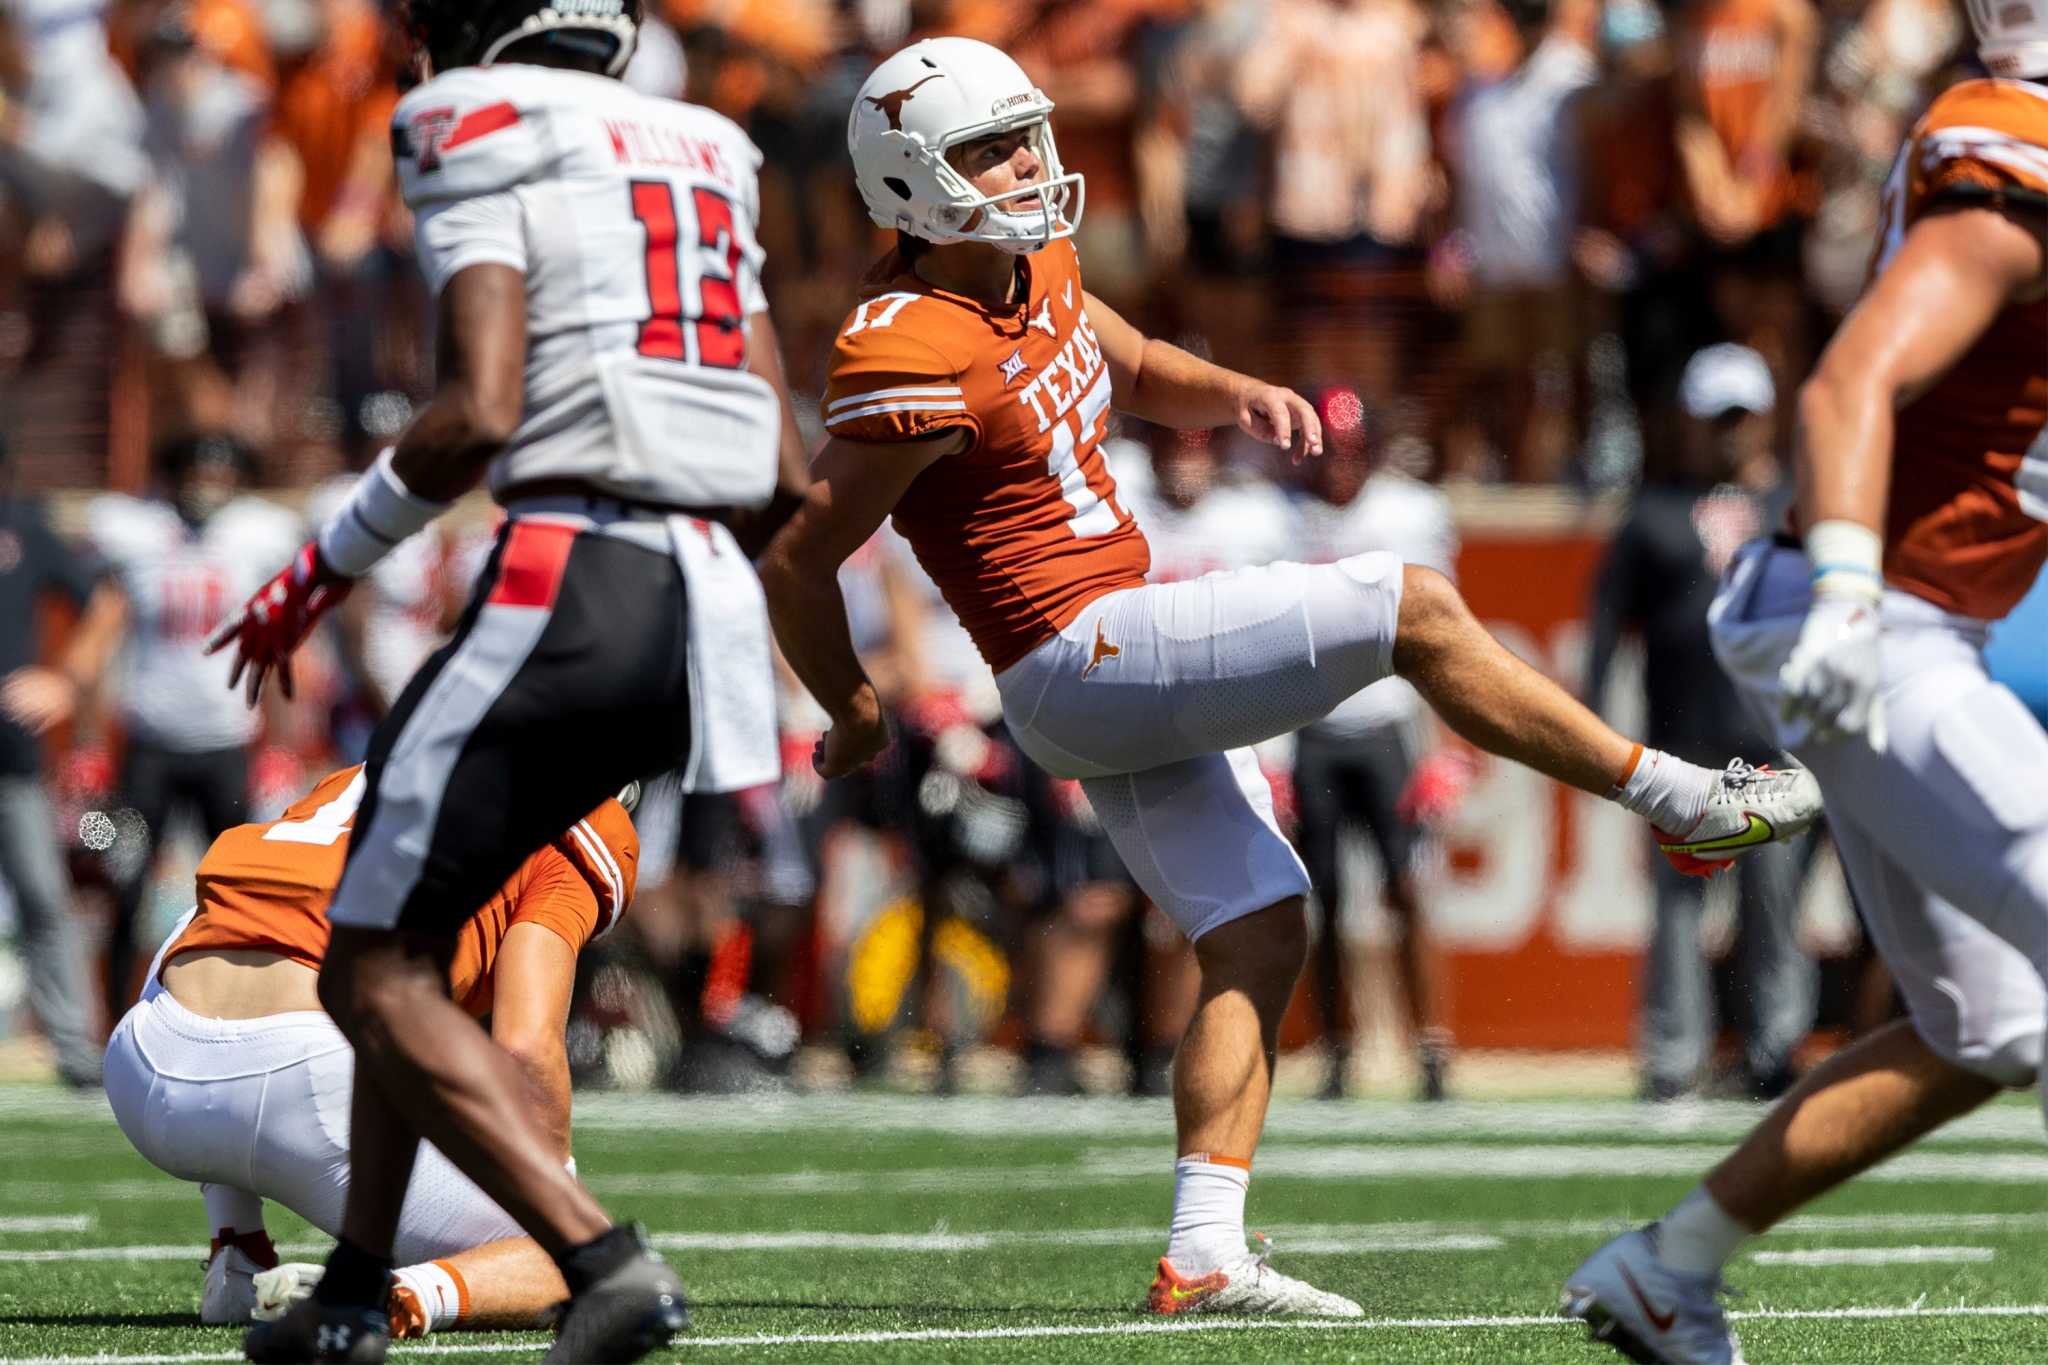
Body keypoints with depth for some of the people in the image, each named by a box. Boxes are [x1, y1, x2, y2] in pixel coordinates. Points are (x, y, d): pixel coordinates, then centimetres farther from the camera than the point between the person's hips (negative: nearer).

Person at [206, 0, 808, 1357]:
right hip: (712, 613, 8)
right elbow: (783, 475, 17)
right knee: (403, 934, 23)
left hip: (567, 587, -8)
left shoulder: (487, 151, -3)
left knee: (377, 980, 0)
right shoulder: (702, 164, 20)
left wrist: (323, 567, -2)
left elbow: (476, 417, -15)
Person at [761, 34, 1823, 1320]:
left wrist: (1240, 394, 3)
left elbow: (1137, 371, 26)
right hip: (1088, 656, -10)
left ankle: (1203, 1257, 1)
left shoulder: (1035, 265, 8)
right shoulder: (917, 360, -20)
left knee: (1261, 939, 5)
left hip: (1136, 659, 10)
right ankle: (1688, 800, -3)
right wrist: (852, 713, 1)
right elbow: (799, 565, -15)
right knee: (1411, 608, -13)